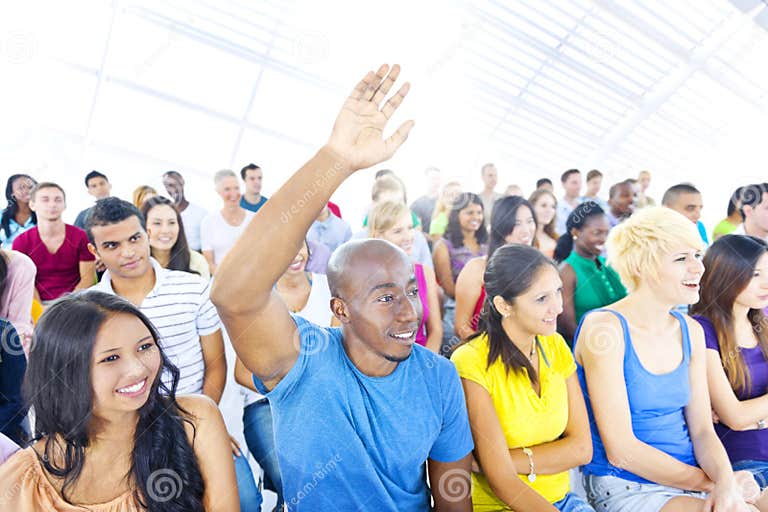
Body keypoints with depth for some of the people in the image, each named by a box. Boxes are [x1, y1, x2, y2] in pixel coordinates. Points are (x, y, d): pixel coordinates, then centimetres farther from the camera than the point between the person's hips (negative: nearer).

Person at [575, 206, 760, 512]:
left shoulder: (690, 331, 6)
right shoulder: (604, 326, -15)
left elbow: (702, 430, 7)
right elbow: (620, 450, -16)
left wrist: (726, 481, -12)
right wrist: (710, 482, -11)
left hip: (690, 480, 7)